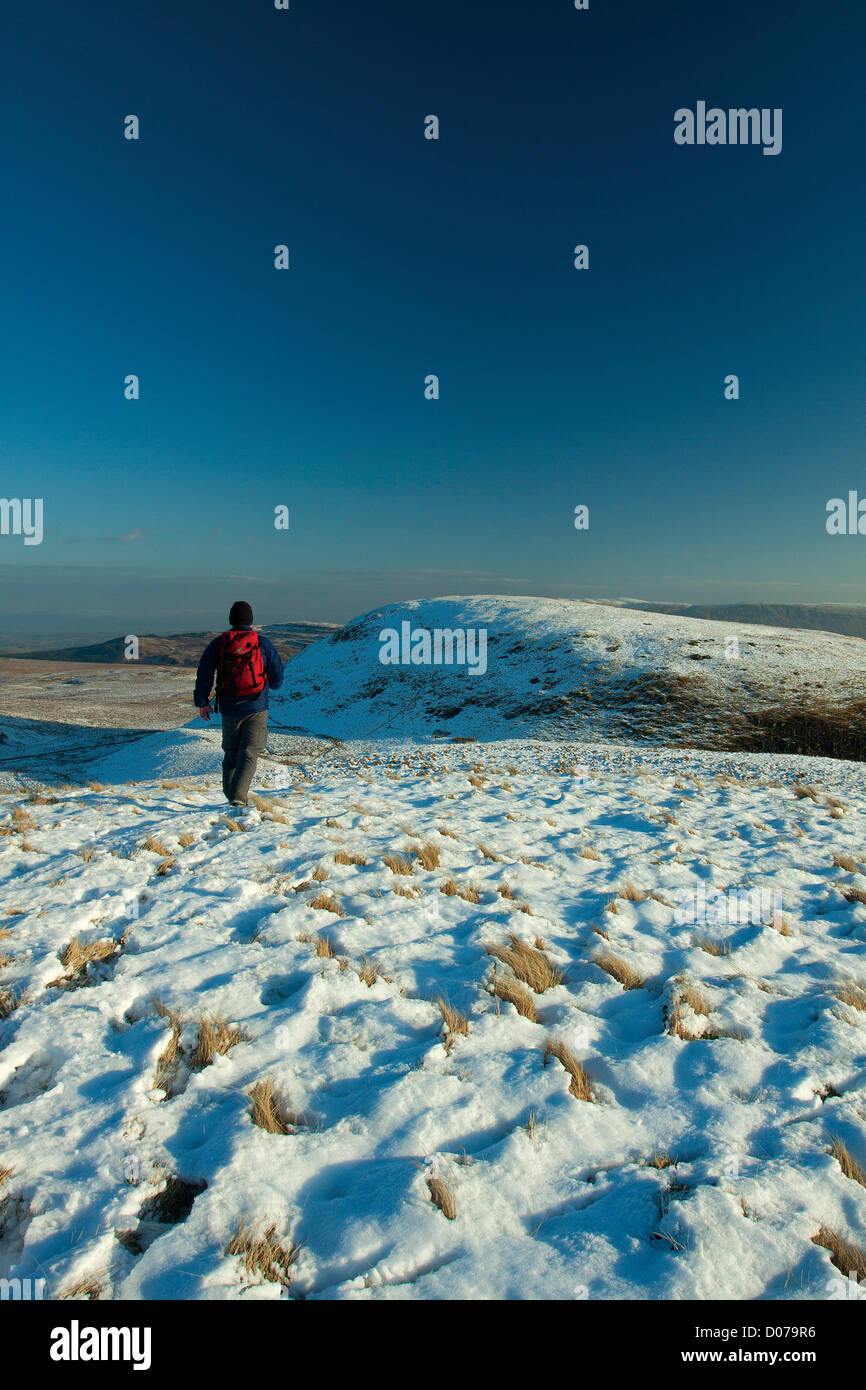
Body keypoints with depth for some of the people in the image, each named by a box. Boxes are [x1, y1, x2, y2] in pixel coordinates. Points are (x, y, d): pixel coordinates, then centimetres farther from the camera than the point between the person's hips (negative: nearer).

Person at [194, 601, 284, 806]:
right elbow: (277, 678, 5)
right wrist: (268, 685, 27)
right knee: (249, 754, -4)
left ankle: (230, 793, 19)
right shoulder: (263, 643, 0)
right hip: (256, 708, -2)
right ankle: (239, 796, -17)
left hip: (229, 709, 2)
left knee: (230, 754, 16)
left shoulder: (217, 643, 3)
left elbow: (204, 674, 1)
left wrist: (202, 702, 10)